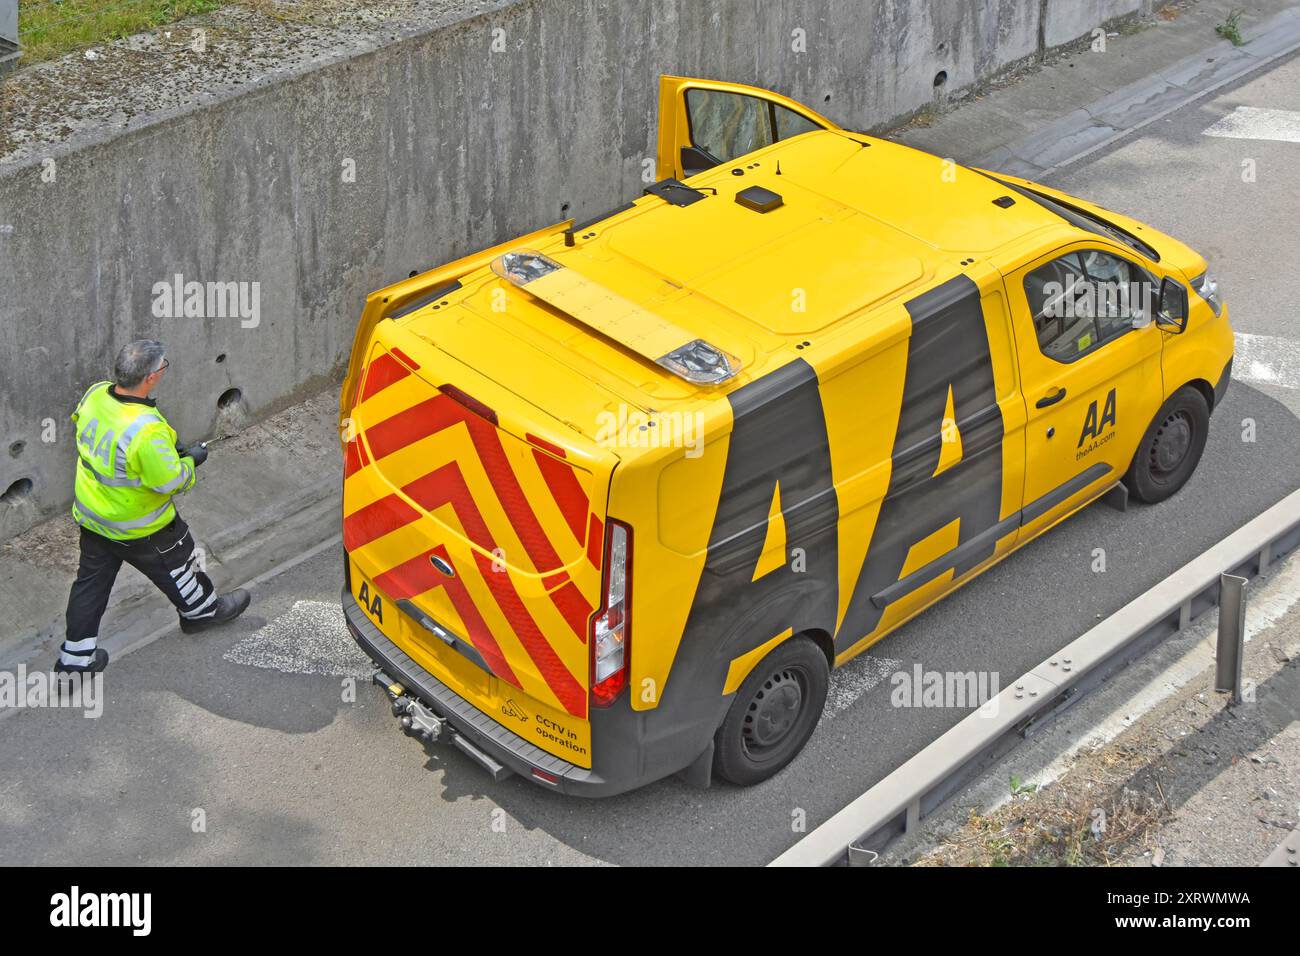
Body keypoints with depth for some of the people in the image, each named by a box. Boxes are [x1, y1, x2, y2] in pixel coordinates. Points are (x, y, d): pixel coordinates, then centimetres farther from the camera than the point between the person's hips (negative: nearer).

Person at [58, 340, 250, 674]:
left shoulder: (95, 394, -14)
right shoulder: (147, 430, -38)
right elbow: (168, 480, -28)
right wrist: (190, 460, -6)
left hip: (90, 514, 6)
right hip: (138, 527, -6)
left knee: (92, 580, 19)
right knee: (175, 564, 23)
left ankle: (76, 655, 28)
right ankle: (200, 611, 49)